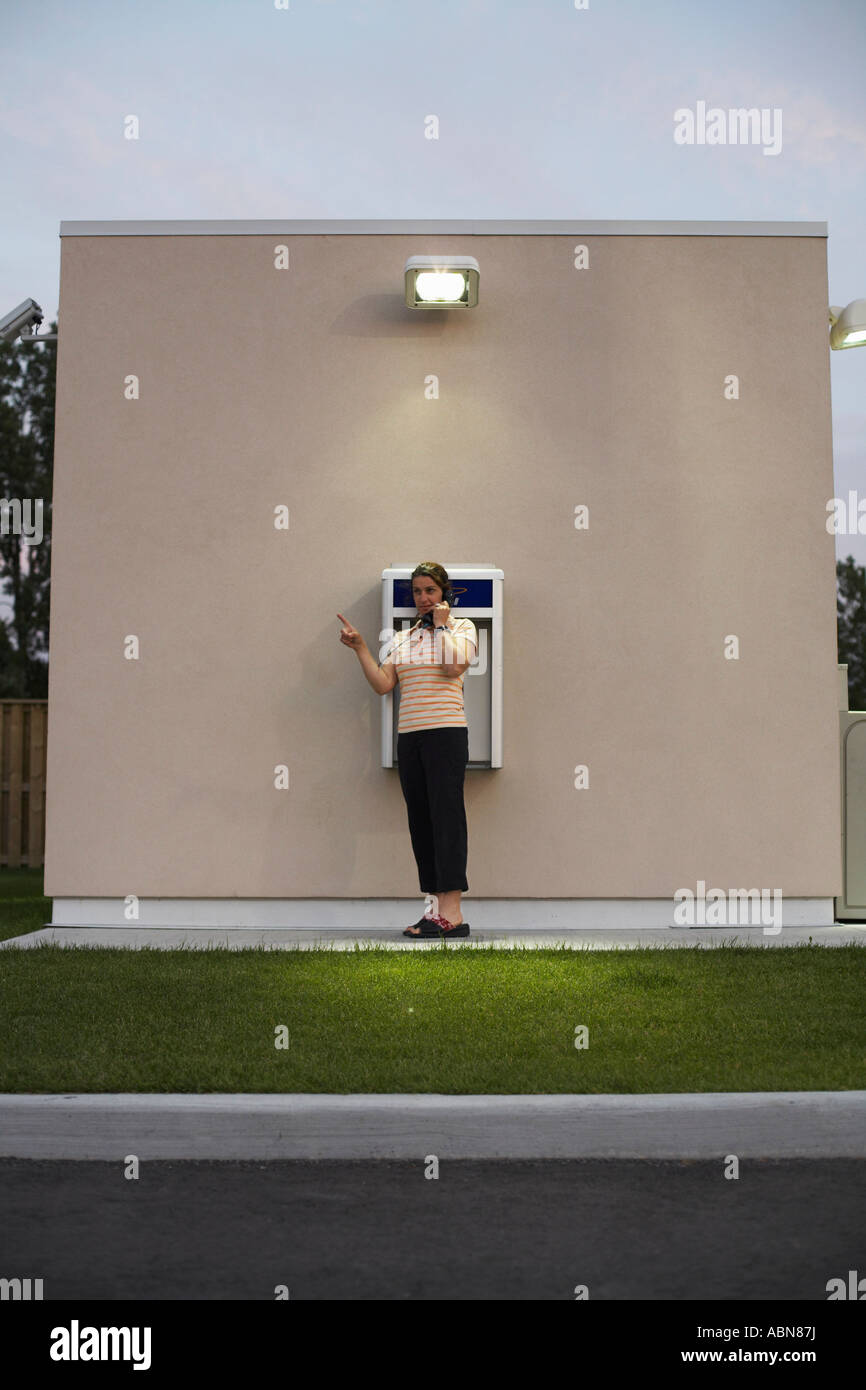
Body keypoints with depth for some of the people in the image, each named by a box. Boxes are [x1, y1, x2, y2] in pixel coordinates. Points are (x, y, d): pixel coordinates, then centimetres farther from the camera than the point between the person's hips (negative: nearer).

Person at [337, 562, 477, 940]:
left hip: (446, 731, -6)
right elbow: (383, 684, 11)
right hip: (409, 736, 6)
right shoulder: (403, 638, 20)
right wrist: (360, 648, 4)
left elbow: (455, 665, -13)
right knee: (420, 822, 3)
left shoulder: (462, 627, 6)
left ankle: (452, 913, -14)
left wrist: (441, 625, -3)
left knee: (446, 817, -11)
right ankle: (436, 909, 6)